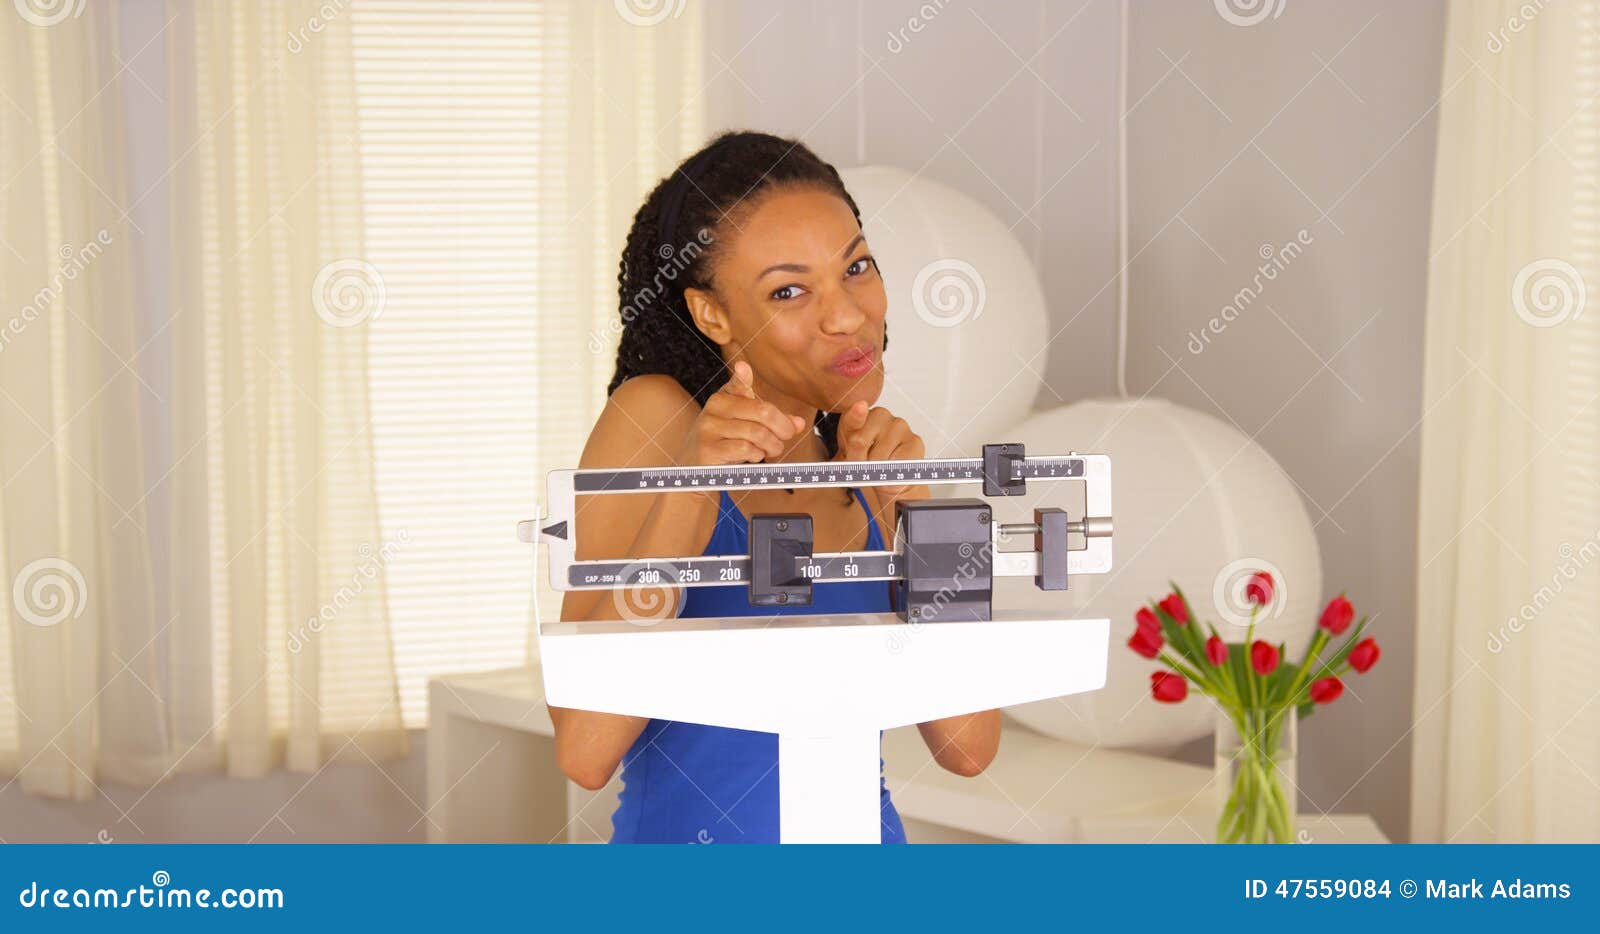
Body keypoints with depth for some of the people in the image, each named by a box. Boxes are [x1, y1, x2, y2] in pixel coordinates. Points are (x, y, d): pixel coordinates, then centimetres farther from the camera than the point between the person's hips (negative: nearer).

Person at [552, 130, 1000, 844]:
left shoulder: (862, 463, 6)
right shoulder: (654, 419, -8)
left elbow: (968, 746, -2)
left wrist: (913, 502, -8)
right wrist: (689, 485, -21)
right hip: (688, 838, -3)